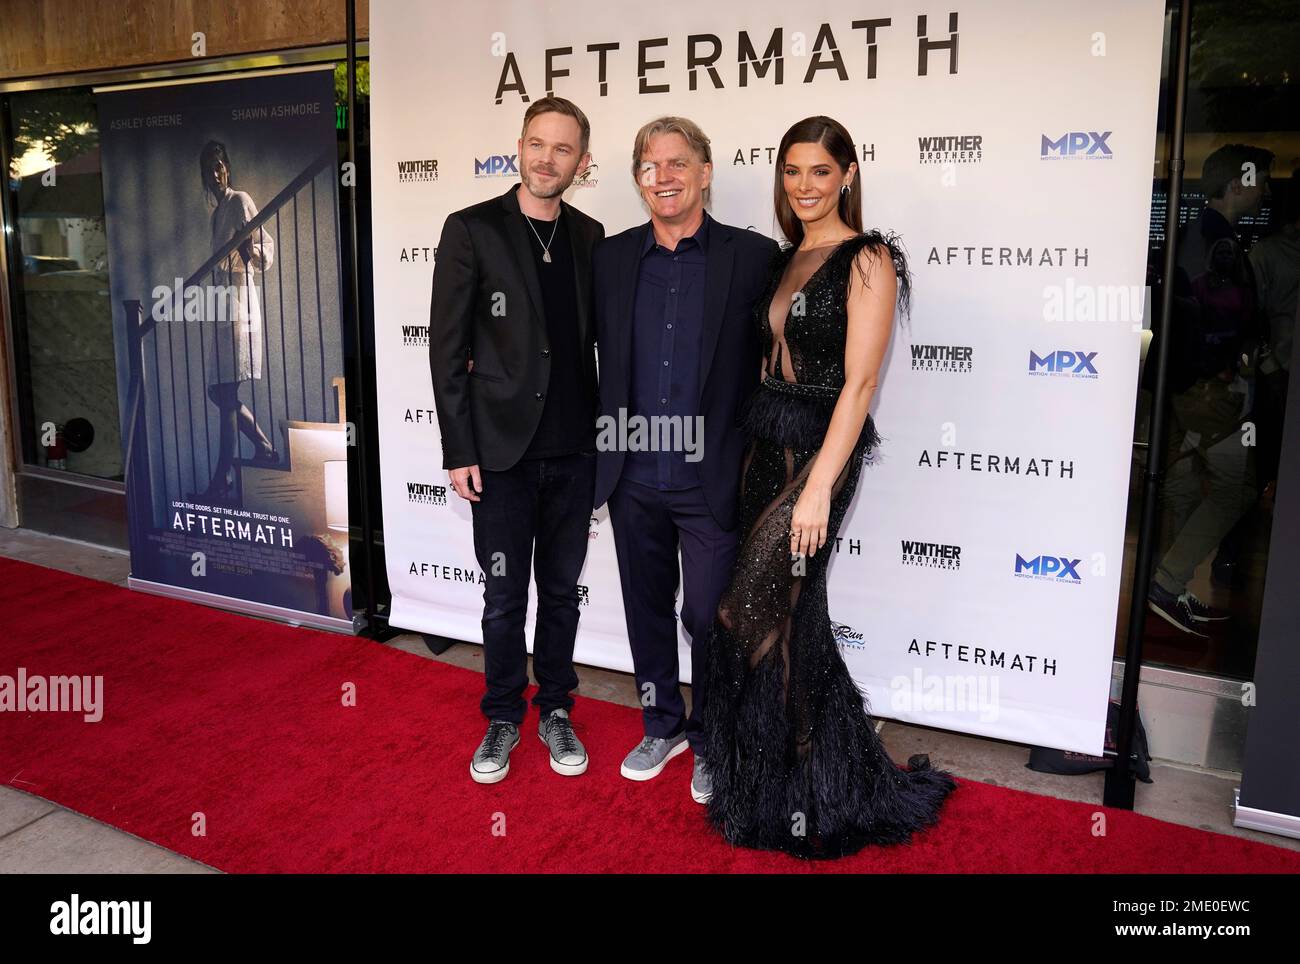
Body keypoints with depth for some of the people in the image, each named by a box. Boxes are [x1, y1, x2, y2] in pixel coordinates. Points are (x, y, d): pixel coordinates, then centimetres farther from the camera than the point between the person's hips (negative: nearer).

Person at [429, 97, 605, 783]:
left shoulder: (589, 237, 7)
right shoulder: (472, 230, -4)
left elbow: (594, 339, 11)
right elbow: (448, 347, -5)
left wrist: (603, 437, 5)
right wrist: (459, 450, -9)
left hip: (574, 449, 3)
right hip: (503, 448, -3)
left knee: (561, 590, 13)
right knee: (505, 597, 7)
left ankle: (554, 710, 30)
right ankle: (503, 717, 27)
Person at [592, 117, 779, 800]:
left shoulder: (753, 256, -4)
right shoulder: (611, 257, 6)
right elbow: (592, 351, 11)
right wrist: (605, 454, 6)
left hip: (712, 482, -3)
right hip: (633, 477, 4)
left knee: (710, 619, 7)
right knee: (647, 610, 17)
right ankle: (662, 725, 38)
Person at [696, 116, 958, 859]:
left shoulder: (867, 261, -9)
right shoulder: (784, 261, 13)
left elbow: (859, 382, -17)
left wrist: (819, 488, -22)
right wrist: (756, 454, 10)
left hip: (822, 449, -8)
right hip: (767, 446, 8)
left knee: (759, 619, -5)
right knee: (791, 616, 14)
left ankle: (782, 799, 17)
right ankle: (828, 787, 33)